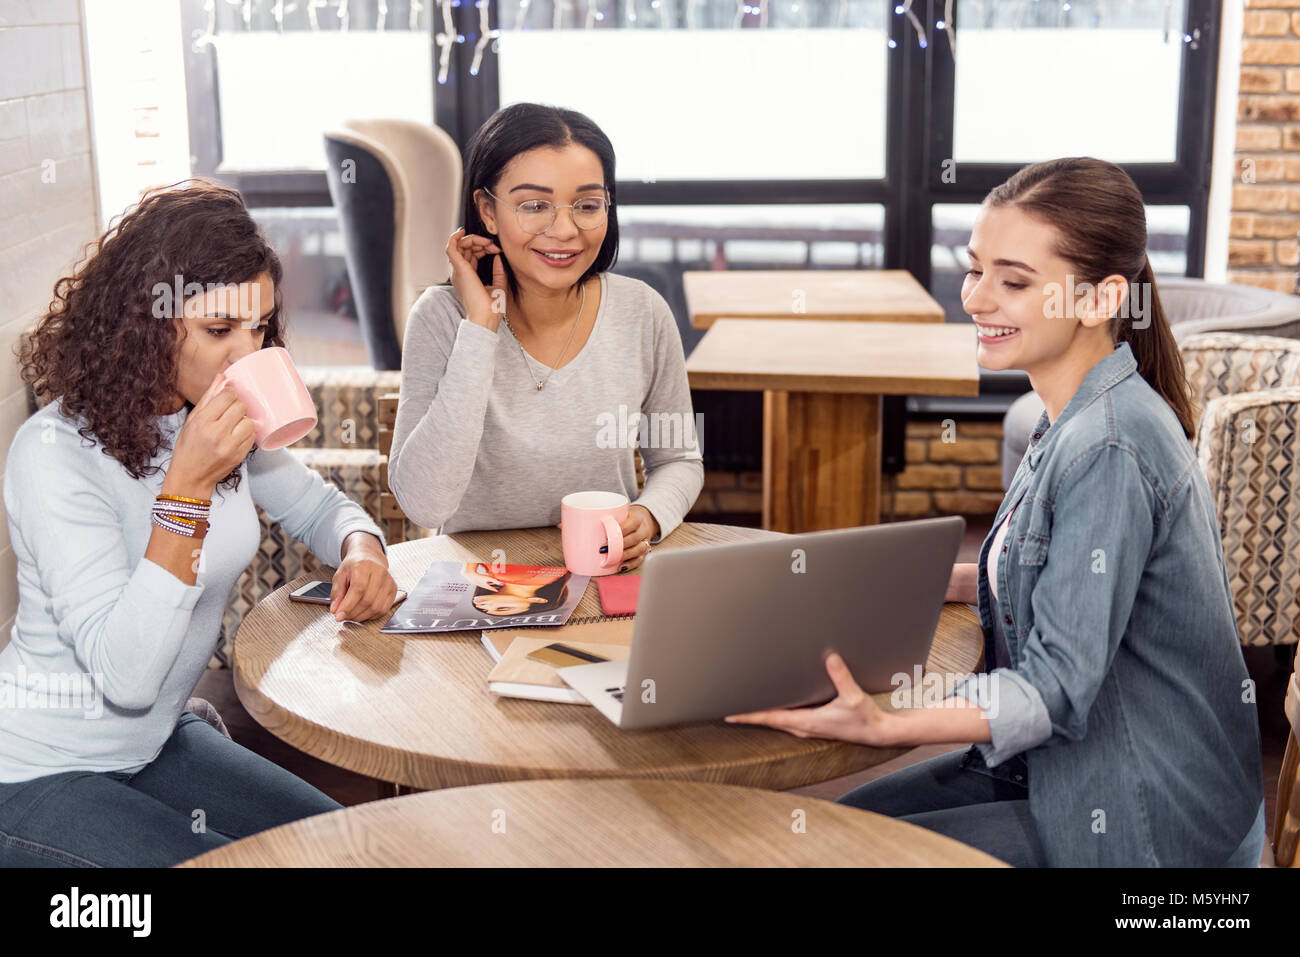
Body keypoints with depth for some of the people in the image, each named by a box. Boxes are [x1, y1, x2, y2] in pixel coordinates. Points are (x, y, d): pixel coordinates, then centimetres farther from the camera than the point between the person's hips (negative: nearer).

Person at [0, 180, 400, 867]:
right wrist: (188, 487, -37)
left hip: (156, 743, 7)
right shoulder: (55, 453, -26)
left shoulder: (216, 420, -4)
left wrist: (362, 549, -12)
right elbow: (126, 676, -31)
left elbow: (318, 504, 13)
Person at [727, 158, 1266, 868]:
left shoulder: (1108, 451, -26)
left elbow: (1056, 688, -28)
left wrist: (881, 726, -37)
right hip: (1066, 767, 9)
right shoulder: (1075, 418, 5)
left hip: (1144, 823, -9)